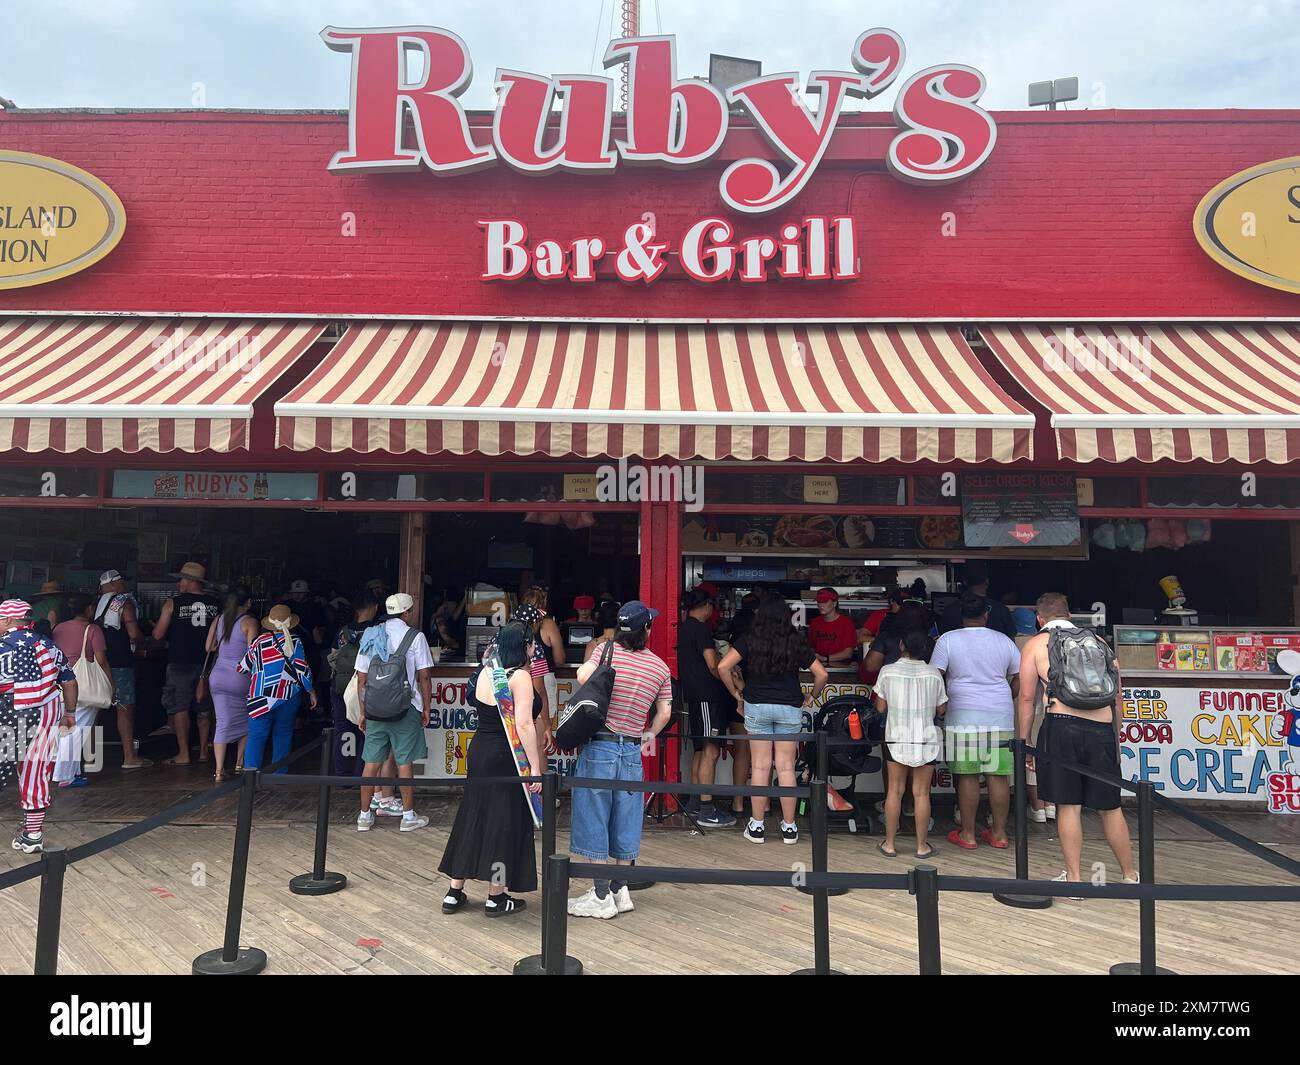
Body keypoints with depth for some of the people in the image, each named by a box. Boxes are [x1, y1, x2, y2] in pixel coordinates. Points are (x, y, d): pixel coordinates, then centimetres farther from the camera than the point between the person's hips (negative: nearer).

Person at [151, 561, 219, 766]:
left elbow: (158, 635, -6)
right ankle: (203, 751, 15)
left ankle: (183, 754, 2)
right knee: (204, 708, 11)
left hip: (180, 663, -3)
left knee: (179, 707, 3)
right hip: (207, 663, 4)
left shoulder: (173, 603, -7)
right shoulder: (215, 604, 1)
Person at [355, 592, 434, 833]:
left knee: (372, 762, 9)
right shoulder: (415, 636, -5)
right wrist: (426, 707, 3)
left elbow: (361, 678, 9)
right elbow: (424, 676, -6)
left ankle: (364, 815, 16)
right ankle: (408, 816, 11)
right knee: (405, 761, 3)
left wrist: (363, 712, 14)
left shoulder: (370, 635, 8)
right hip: (405, 708, -4)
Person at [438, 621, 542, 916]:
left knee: (471, 817, 16)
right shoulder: (519, 676, -17)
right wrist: (535, 767, -20)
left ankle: (454, 893, 25)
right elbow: (524, 725, -23)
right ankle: (496, 898, 16)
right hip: (505, 759, -7)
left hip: (478, 751, 7)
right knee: (503, 824, 5)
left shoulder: (485, 671, 4)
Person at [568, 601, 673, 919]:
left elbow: (583, 677, -23)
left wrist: (589, 662, -2)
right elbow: (665, 713, 7)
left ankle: (601, 897, 9)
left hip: (600, 746, -3)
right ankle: (620, 890, 23)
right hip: (632, 750, 4)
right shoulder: (661, 666, 4)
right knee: (625, 821, 14)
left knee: (594, 819, 4)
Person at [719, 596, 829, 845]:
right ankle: (789, 827, 13)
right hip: (790, 708, 1)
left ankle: (756, 826, 12)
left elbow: (723, 667, -12)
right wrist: (811, 697, 14)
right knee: (786, 767, 6)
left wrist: (736, 692, 1)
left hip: (756, 706, -1)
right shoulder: (796, 642, 1)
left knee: (760, 766, 5)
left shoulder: (749, 640, -3)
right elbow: (822, 674, 0)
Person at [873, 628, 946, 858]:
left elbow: (881, 707, -1)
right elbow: (941, 710, 2)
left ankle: (889, 844, 13)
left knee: (894, 791, 7)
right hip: (927, 739, 0)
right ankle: (922, 845, 14)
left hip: (897, 738, 0)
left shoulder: (888, 672, -6)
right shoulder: (934, 674, -4)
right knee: (921, 793, 7)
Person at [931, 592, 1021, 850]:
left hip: (963, 717, -3)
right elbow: (1020, 677, 11)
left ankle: (967, 834, 9)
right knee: (998, 776, 7)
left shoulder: (948, 640, -1)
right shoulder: (1004, 641, 8)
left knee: (967, 776, 2)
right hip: (1000, 717, 3)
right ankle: (999, 833, 16)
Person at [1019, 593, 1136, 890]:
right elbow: (1117, 695, 17)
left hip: (1062, 726, -3)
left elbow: (1027, 697, 3)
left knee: (1068, 805, 5)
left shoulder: (1036, 644, 9)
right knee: (1109, 807, 16)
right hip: (1102, 728, 3)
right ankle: (1130, 875, 27)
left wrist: (1023, 743, 8)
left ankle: (1073, 877, 12)